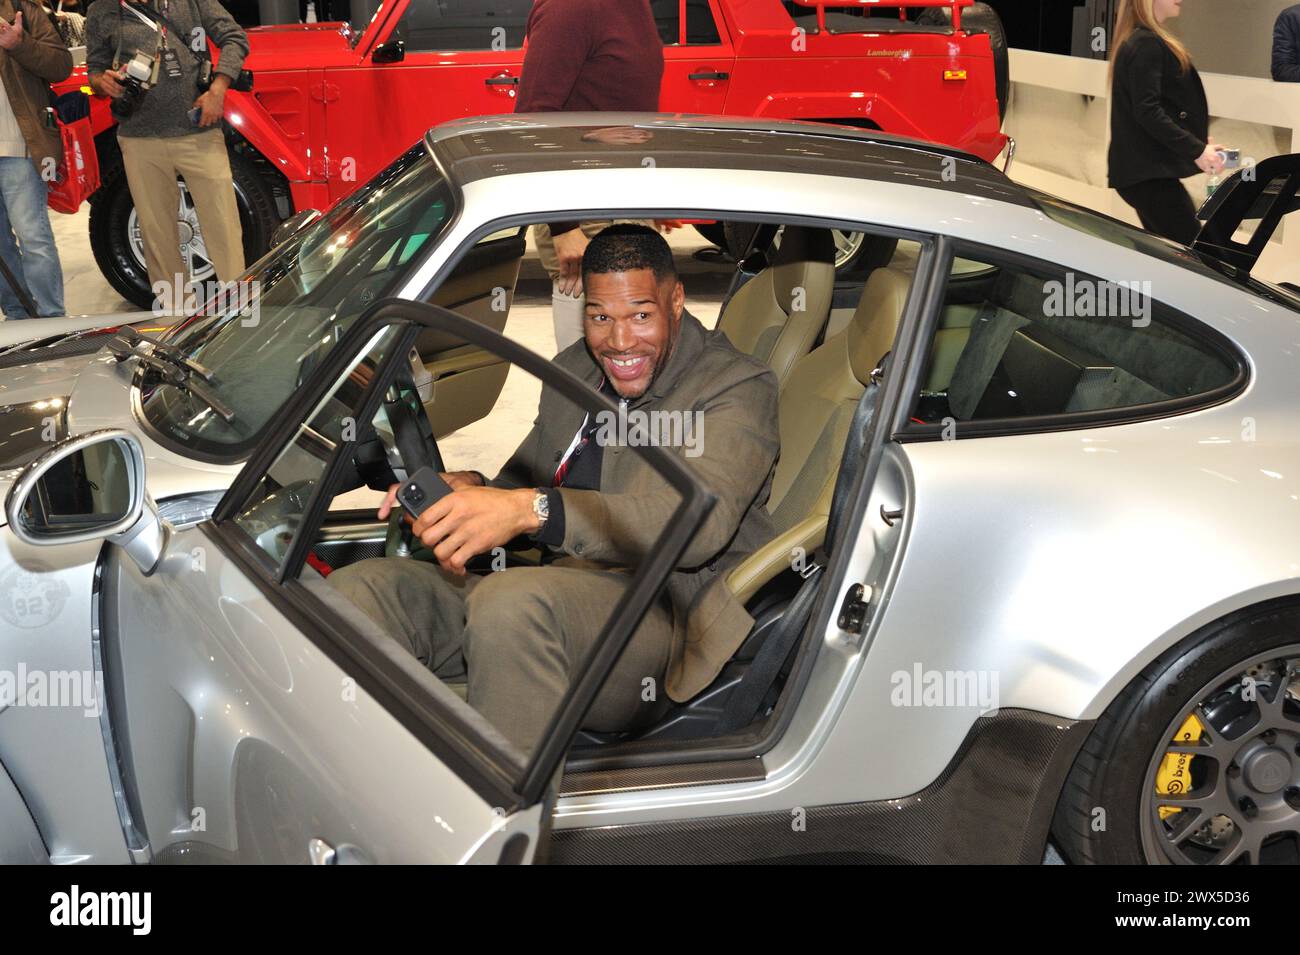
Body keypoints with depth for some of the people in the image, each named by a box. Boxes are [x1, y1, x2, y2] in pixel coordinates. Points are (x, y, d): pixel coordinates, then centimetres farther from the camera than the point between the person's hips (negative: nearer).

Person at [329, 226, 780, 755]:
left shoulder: (738, 386, -4)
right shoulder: (573, 369, 20)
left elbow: (701, 520, -22)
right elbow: (521, 480, 25)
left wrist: (532, 509, -33)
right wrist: (466, 490, -3)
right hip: (556, 597, 7)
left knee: (511, 601, -38)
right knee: (359, 587, -13)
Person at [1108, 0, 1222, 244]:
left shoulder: (1141, 41, 19)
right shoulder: (1147, 44, -13)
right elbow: (1147, 111, -21)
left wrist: (1196, 140, 16)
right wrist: (1196, 149, -21)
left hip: (1145, 170, 11)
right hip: (1148, 173, -11)